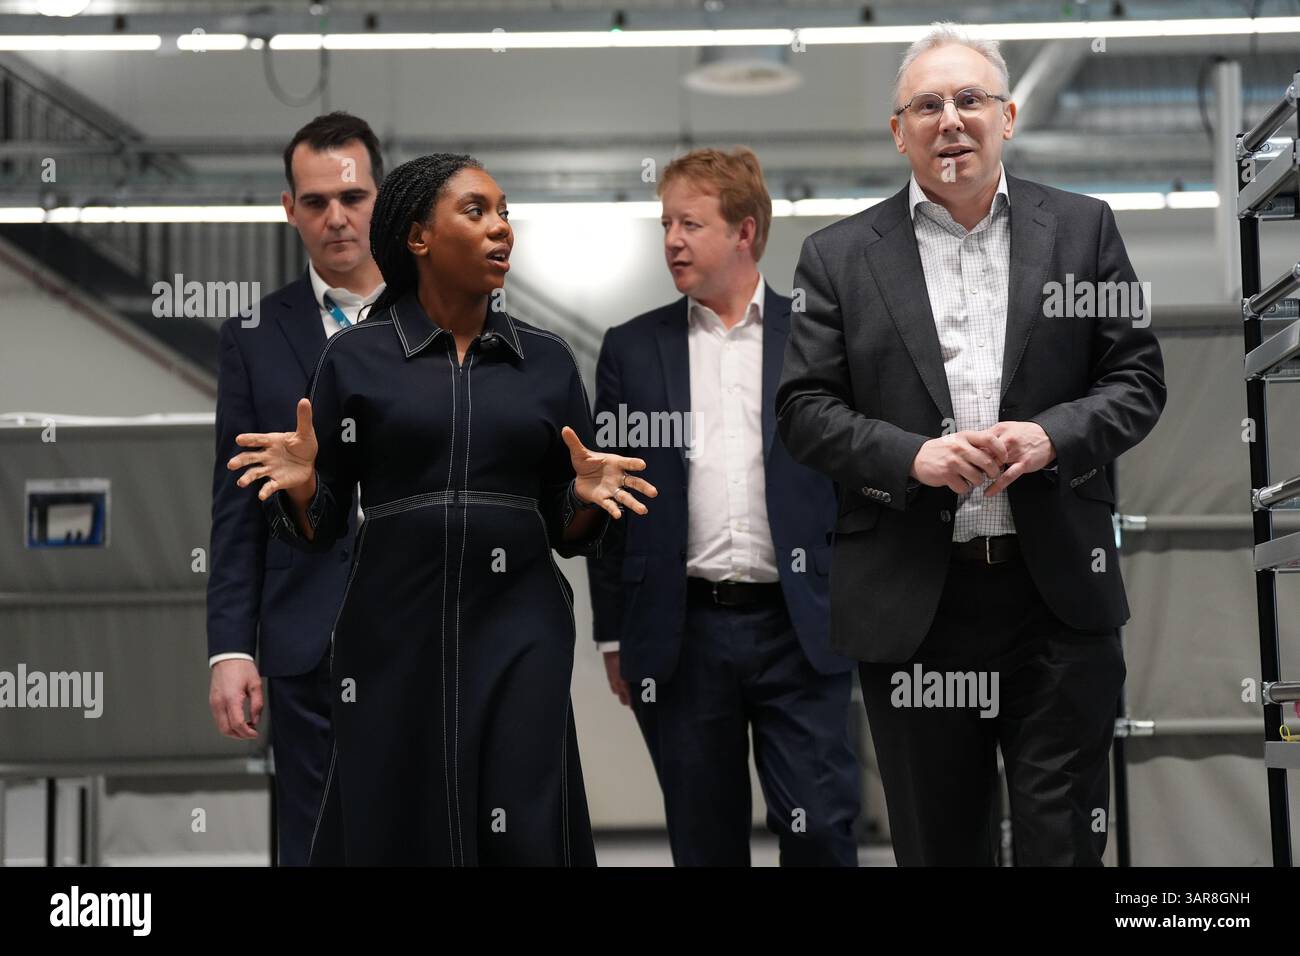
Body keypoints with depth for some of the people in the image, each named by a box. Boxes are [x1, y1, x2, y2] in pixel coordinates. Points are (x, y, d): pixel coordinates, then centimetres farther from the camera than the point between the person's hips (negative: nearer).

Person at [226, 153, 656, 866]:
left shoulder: (548, 360, 8)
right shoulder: (355, 358, 2)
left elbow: (569, 531, 11)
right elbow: (318, 530, 4)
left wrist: (588, 496, -11)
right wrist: (301, 485, -17)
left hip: (519, 637, 1)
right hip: (393, 638, -1)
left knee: (526, 841, -2)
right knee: (390, 836, 6)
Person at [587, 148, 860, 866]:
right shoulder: (632, 348, 7)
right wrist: (614, 635, 5)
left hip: (799, 631, -1)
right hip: (681, 635, 1)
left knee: (820, 828, -3)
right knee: (705, 840, 9)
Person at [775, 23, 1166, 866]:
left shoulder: (1083, 228, 7)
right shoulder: (839, 256, 4)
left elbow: (1139, 378, 5)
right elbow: (804, 408, 0)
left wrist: (1053, 436, -14)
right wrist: (911, 456, -16)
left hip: (1061, 586, 0)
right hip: (911, 599, 0)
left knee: (1066, 837, 5)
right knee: (937, 842, 12)